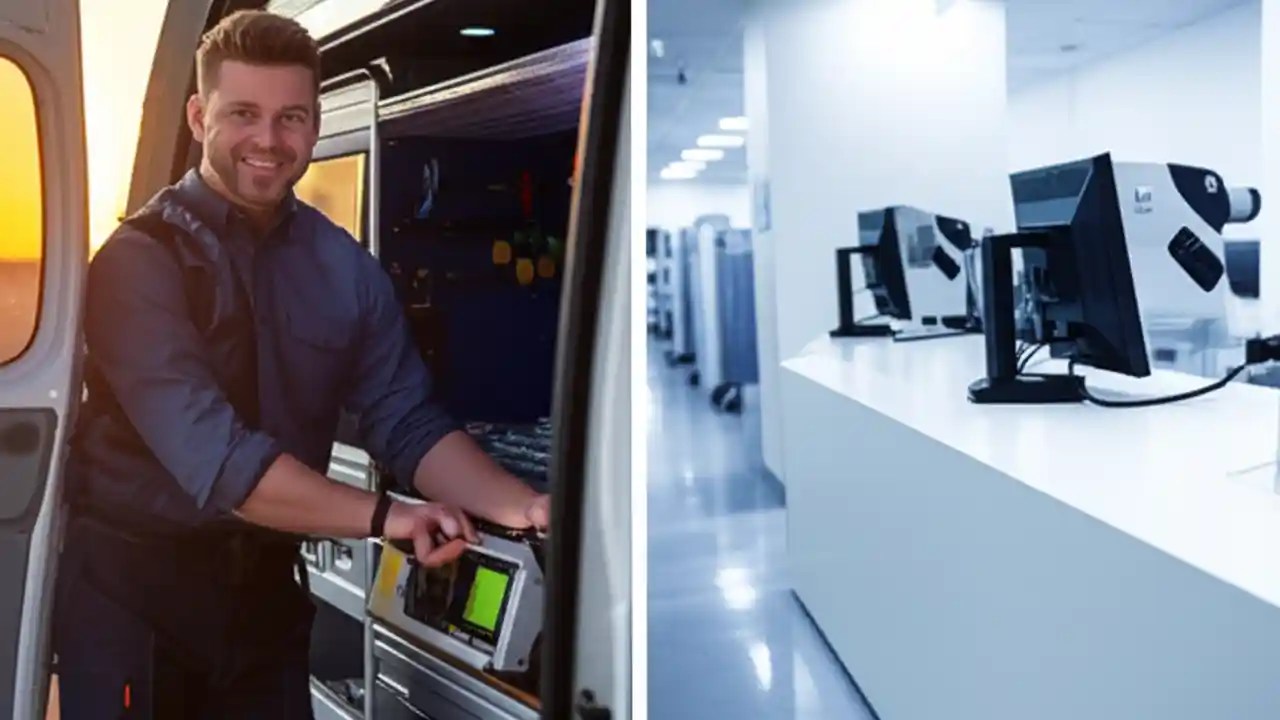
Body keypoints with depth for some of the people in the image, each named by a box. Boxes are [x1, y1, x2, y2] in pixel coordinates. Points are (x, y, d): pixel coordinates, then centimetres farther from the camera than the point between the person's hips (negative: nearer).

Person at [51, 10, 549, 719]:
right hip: (129, 582, -4)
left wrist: (529, 511, -21)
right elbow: (211, 453, -24)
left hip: (264, 581, 5)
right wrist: (383, 517, -23)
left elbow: (410, 426, -5)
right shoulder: (140, 258, -14)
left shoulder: (346, 267, 1)